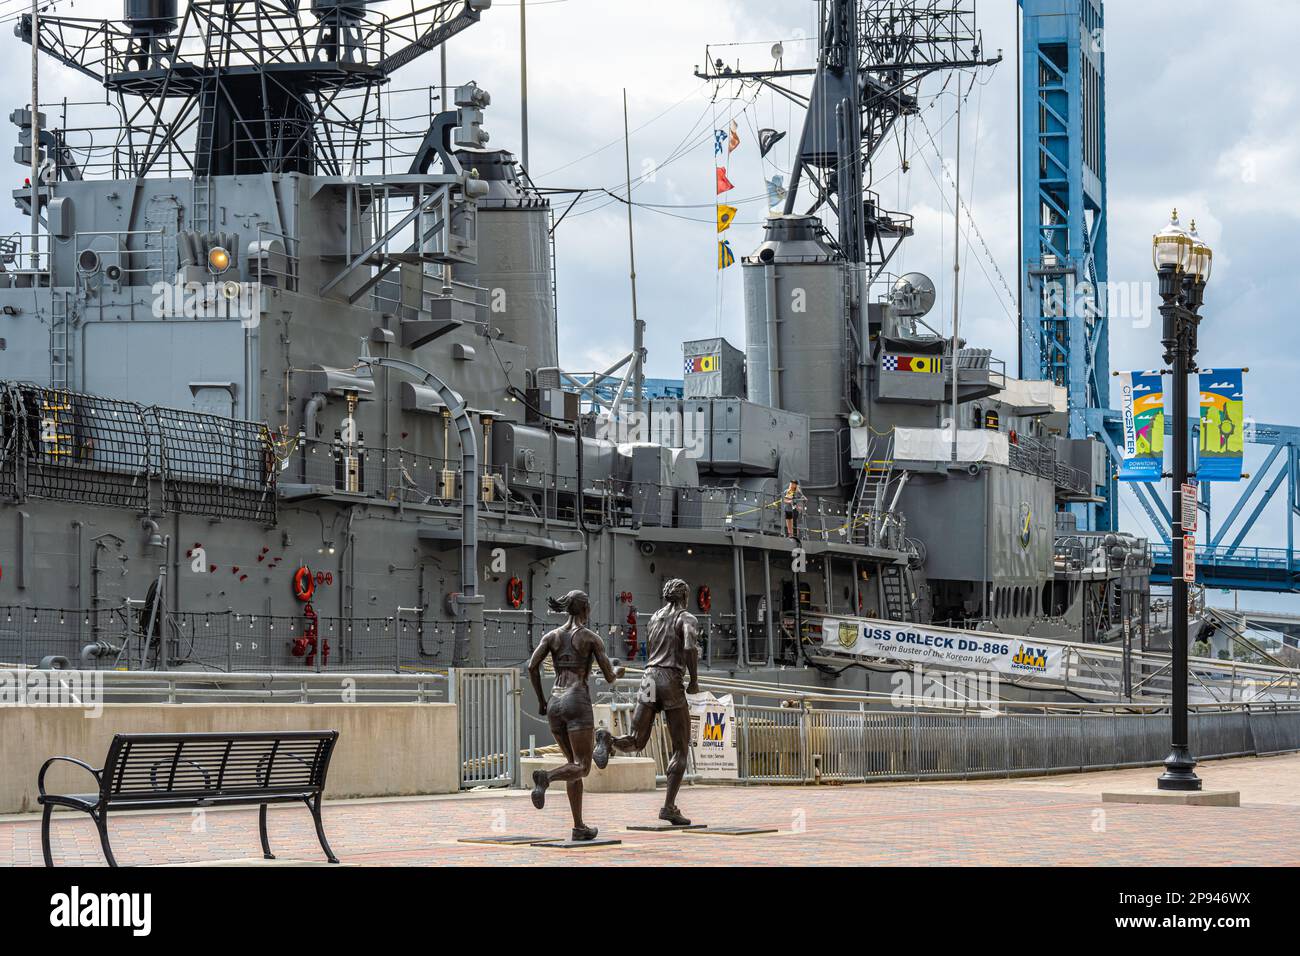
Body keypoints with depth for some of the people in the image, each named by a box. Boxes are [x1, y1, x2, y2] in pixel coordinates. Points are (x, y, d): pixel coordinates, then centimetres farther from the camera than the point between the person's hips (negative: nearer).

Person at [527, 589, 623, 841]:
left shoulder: (552, 636, 11)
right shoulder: (592, 638, 0)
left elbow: (532, 666, -1)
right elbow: (609, 677, 0)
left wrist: (541, 700, 10)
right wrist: (617, 672, 25)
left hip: (555, 705, 6)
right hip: (577, 702, -6)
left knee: (574, 763, 16)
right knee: (582, 768, -9)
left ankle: (579, 826, 10)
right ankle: (545, 778, -40)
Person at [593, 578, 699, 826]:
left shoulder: (655, 617, 20)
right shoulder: (687, 619, 1)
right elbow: (690, 647, -18)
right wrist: (694, 682, -7)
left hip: (649, 678, 5)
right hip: (672, 682, -5)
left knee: (636, 743, 3)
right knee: (681, 749, 4)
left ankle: (608, 740, -31)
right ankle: (669, 806, -8)